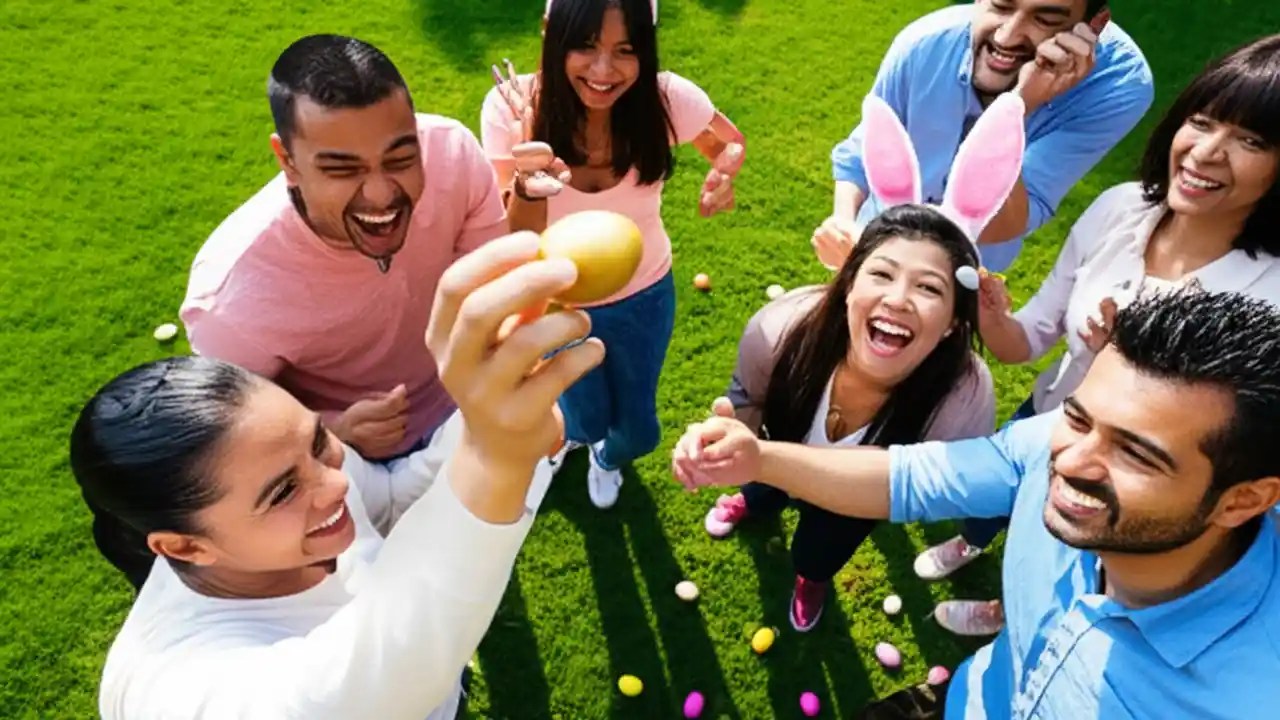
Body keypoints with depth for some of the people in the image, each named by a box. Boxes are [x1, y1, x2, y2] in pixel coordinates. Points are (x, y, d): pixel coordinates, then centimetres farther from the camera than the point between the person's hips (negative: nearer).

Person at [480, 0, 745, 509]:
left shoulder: (666, 99, -25)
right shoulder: (512, 108, -27)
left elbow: (730, 143, -4)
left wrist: (723, 174, -27)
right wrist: (527, 188, -50)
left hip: (644, 295, 2)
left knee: (638, 432, 19)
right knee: (587, 422, 12)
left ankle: (607, 458, 59)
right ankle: (567, 426, 53)